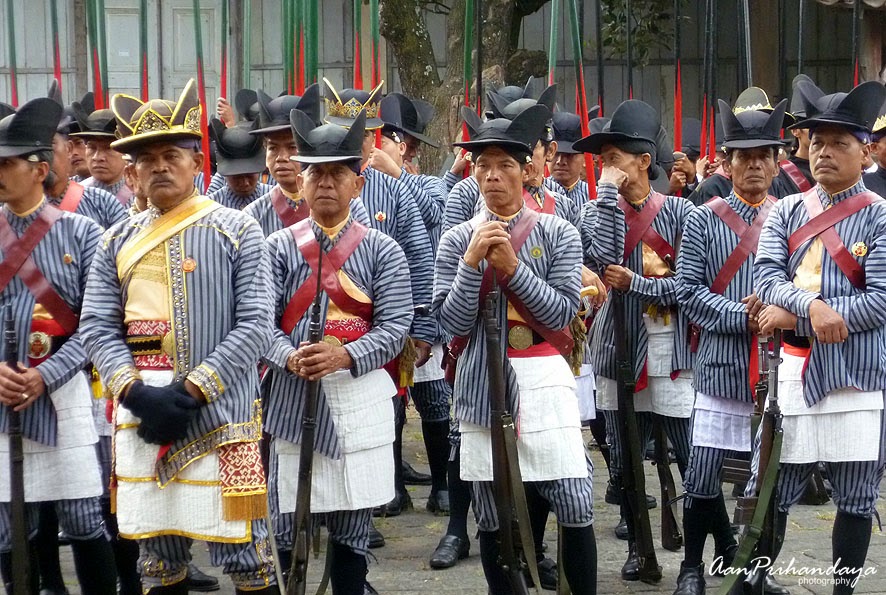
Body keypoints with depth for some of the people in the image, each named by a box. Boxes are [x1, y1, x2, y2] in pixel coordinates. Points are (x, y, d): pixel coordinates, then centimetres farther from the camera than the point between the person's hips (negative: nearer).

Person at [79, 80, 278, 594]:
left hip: (219, 412, -4)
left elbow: (256, 326, -8)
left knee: (243, 551, 0)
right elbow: (96, 326, 5)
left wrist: (190, 392, -14)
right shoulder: (119, 240, 11)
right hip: (139, 413, 4)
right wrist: (136, 392, -11)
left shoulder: (237, 231, 0)